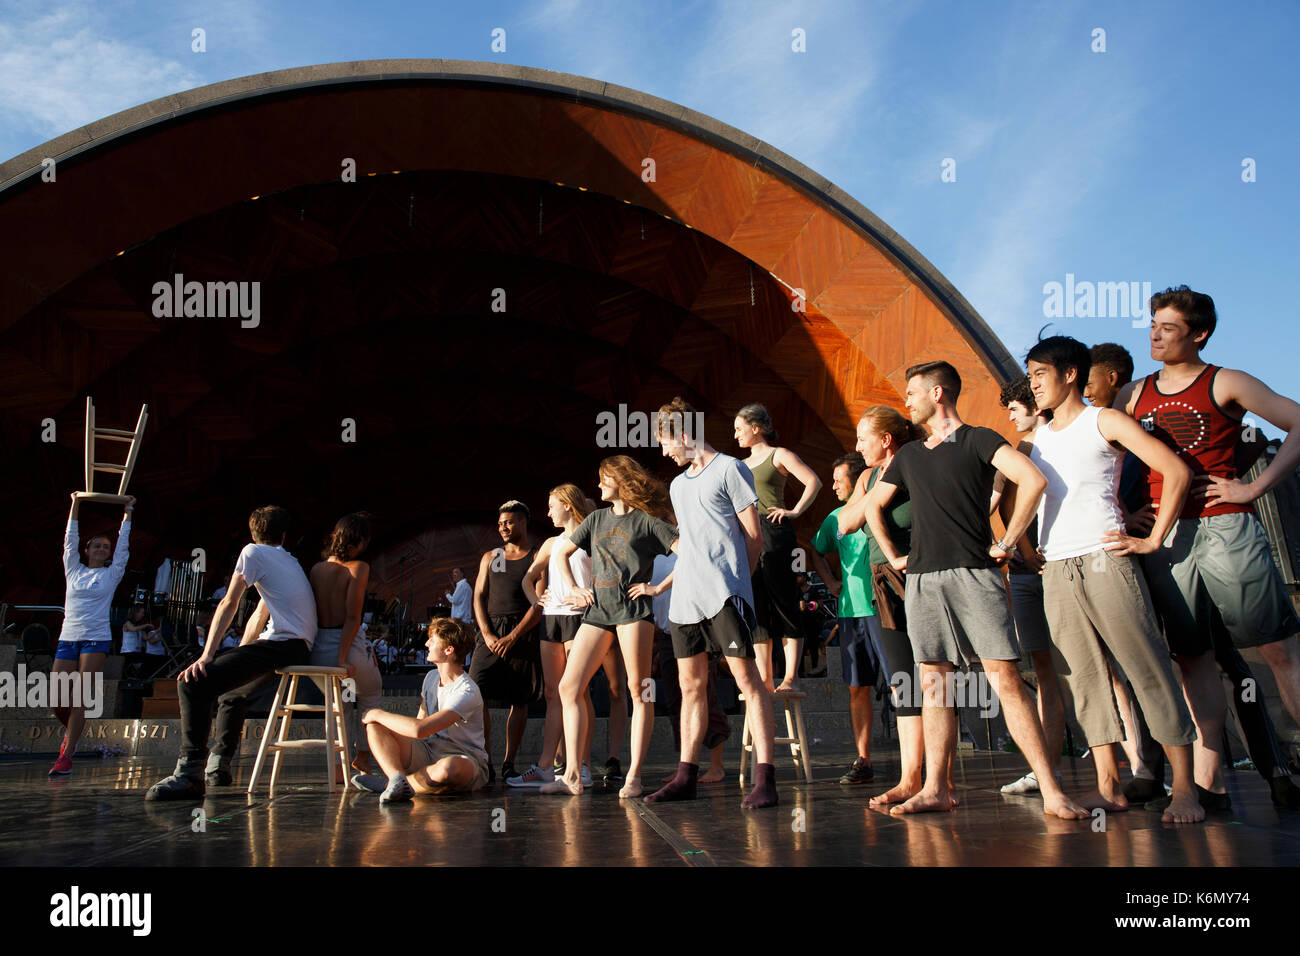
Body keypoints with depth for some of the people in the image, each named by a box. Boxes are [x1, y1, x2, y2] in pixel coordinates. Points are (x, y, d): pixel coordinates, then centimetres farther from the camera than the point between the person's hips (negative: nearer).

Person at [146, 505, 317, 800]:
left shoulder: (253, 552, 5)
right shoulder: (290, 562, 30)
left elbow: (229, 605, -3)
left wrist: (207, 656, -9)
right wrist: (237, 660, 32)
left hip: (283, 642, -9)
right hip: (300, 650, 9)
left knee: (194, 683, -19)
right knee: (230, 689, 32)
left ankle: (190, 773, -25)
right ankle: (219, 767, 33)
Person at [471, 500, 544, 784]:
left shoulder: (537, 558, 5)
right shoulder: (490, 557, 18)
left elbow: (539, 604, -3)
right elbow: (479, 597, 12)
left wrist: (512, 638, -12)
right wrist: (487, 634, -5)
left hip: (523, 634, -3)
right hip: (491, 633, 3)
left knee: (520, 701, -2)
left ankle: (509, 763, 6)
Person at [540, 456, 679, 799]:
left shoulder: (648, 521, 2)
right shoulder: (597, 518, 19)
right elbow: (562, 553, 28)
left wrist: (659, 587, -9)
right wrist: (572, 589, 16)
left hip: (633, 608, -6)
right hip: (597, 611, 6)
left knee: (638, 690, -7)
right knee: (569, 687, -2)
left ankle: (633, 776, -3)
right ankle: (573, 775, 1)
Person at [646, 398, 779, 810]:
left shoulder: (729, 469, 0)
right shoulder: (678, 485, 22)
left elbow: (754, 536, -1)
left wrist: (732, 577, 2)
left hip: (724, 592, -7)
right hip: (685, 597, 8)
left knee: (747, 678, -9)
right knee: (691, 685, 9)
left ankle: (764, 778, -9)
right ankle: (686, 776, 14)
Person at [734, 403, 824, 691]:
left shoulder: (779, 455, 4)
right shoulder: (743, 465, 24)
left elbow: (814, 481, -4)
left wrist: (795, 511, -10)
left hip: (774, 533, -7)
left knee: (784, 605, -8)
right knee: (756, 609, 2)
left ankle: (791, 677, -9)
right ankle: (765, 680, 3)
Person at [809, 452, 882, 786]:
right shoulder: (836, 517, 15)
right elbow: (816, 551, 30)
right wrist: (830, 582, 17)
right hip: (850, 610, 6)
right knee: (857, 687, 7)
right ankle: (862, 761, 12)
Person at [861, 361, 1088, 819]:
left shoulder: (979, 439, 2)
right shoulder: (909, 455, 20)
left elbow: (1033, 480, -13)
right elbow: (872, 505, 31)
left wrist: (1006, 542, -10)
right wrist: (892, 556, 22)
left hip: (974, 575, -5)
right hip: (923, 580, 6)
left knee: (1006, 681, -10)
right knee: (934, 685, 5)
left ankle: (1051, 791, -7)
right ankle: (935, 789, 9)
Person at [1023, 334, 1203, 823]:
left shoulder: (1105, 421, 3)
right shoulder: (1033, 440, 18)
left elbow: (1176, 471, -4)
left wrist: (1153, 540, -7)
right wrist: (1025, 550, 16)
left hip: (1104, 561, -5)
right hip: (1056, 572, 5)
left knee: (1149, 669, -5)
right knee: (1084, 678, 3)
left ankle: (1184, 787, 0)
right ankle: (1108, 787, 7)